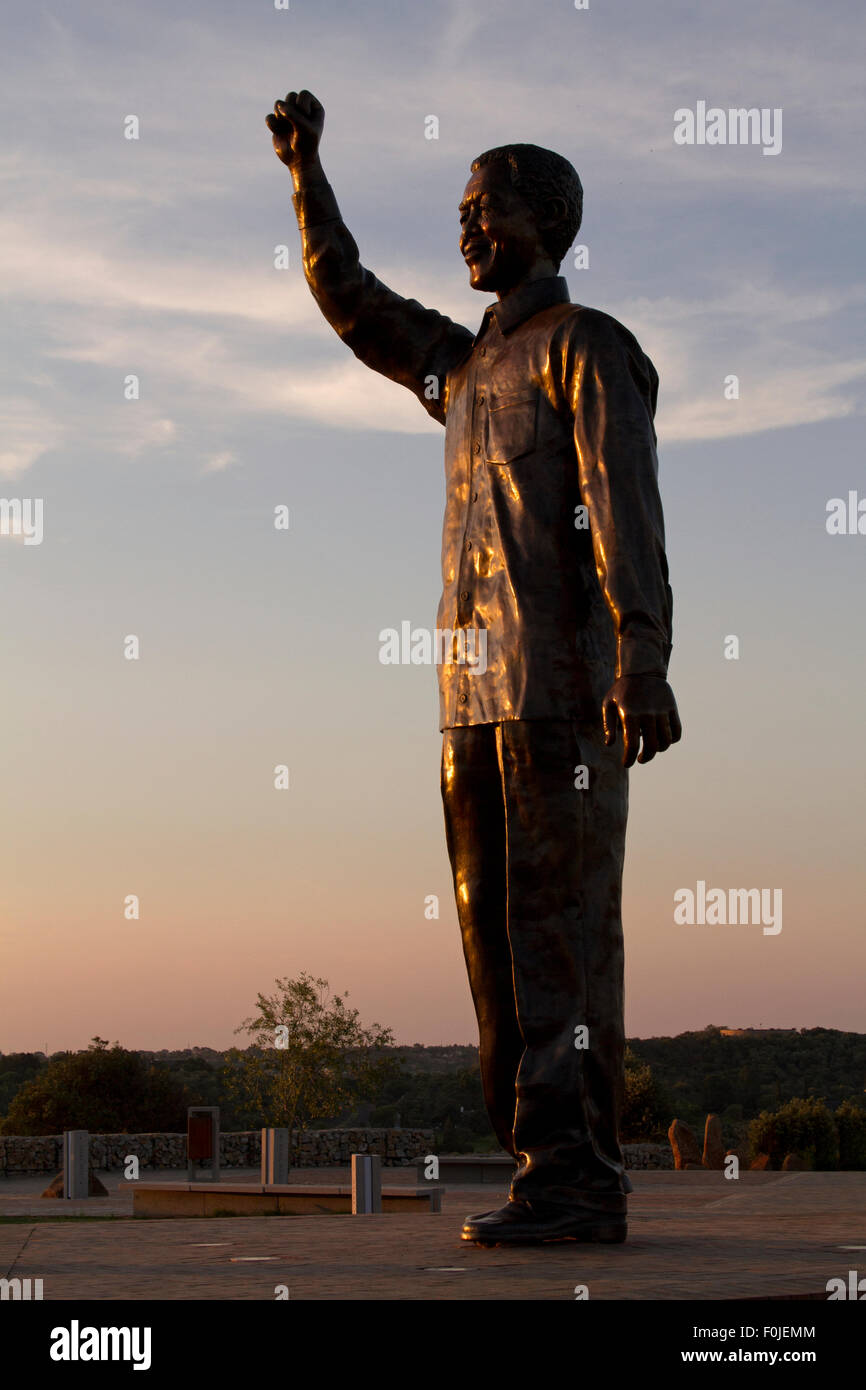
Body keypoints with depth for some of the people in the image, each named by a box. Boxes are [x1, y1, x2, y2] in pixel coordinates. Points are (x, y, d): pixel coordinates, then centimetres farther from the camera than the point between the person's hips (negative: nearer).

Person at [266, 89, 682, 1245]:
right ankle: (562, 1182, 5)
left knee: (559, 930, -12)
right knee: (498, 934, 3)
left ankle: (572, 1177, -11)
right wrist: (306, 167, 25)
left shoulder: (589, 347, 0)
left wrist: (643, 665, -25)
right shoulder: (467, 366, 25)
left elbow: (627, 511, -14)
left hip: (565, 693, -8)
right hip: (478, 703, 8)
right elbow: (349, 302, 34)